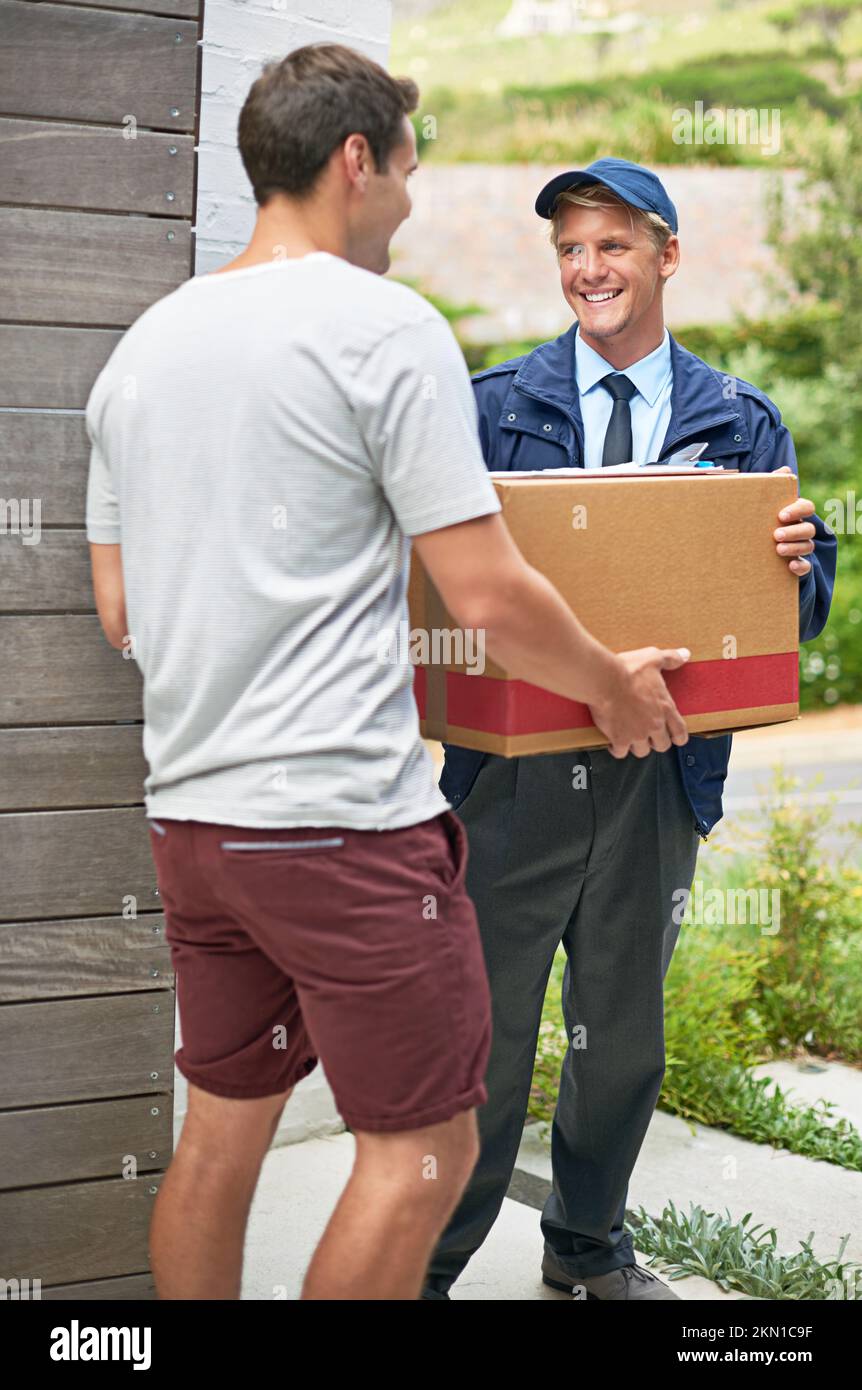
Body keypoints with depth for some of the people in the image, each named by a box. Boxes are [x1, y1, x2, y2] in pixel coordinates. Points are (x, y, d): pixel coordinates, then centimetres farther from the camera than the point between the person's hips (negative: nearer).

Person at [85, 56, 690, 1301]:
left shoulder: (143, 346, 12)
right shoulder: (385, 326, -9)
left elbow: (119, 612, 16)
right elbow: (490, 601, -12)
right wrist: (616, 686, 5)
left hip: (188, 813, 8)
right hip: (343, 817, -8)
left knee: (224, 1127, 17)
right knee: (424, 1148, 3)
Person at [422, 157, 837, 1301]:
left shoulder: (742, 423, 8)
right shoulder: (496, 405, 4)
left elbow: (802, 608, 8)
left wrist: (796, 561, -15)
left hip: (656, 775, 2)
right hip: (514, 768, -2)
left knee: (624, 1036, 14)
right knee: (482, 1035, 0)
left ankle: (589, 1246, 34)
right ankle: (428, 1263, 18)